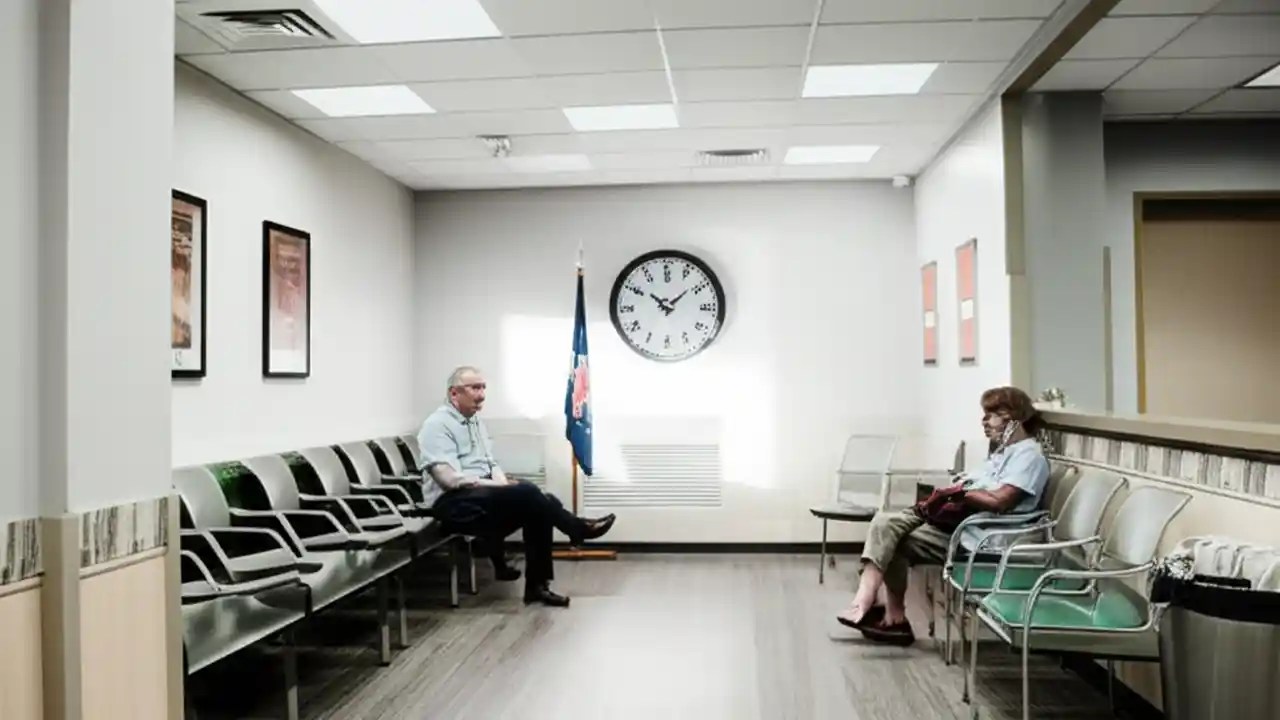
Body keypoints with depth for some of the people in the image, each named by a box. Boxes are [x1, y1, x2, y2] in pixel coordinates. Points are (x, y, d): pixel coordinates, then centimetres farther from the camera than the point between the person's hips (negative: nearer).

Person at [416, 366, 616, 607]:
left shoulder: (476, 422, 17)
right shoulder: (437, 425, -10)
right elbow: (450, 479, -20)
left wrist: (503, 482, -5)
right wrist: (498, 485, -18)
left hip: (484, 493, 9)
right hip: (454, 502, -9)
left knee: (536, 508, -15)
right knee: (526, 493, -26)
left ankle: (537, 585, -10)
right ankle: (578, 528, -6)